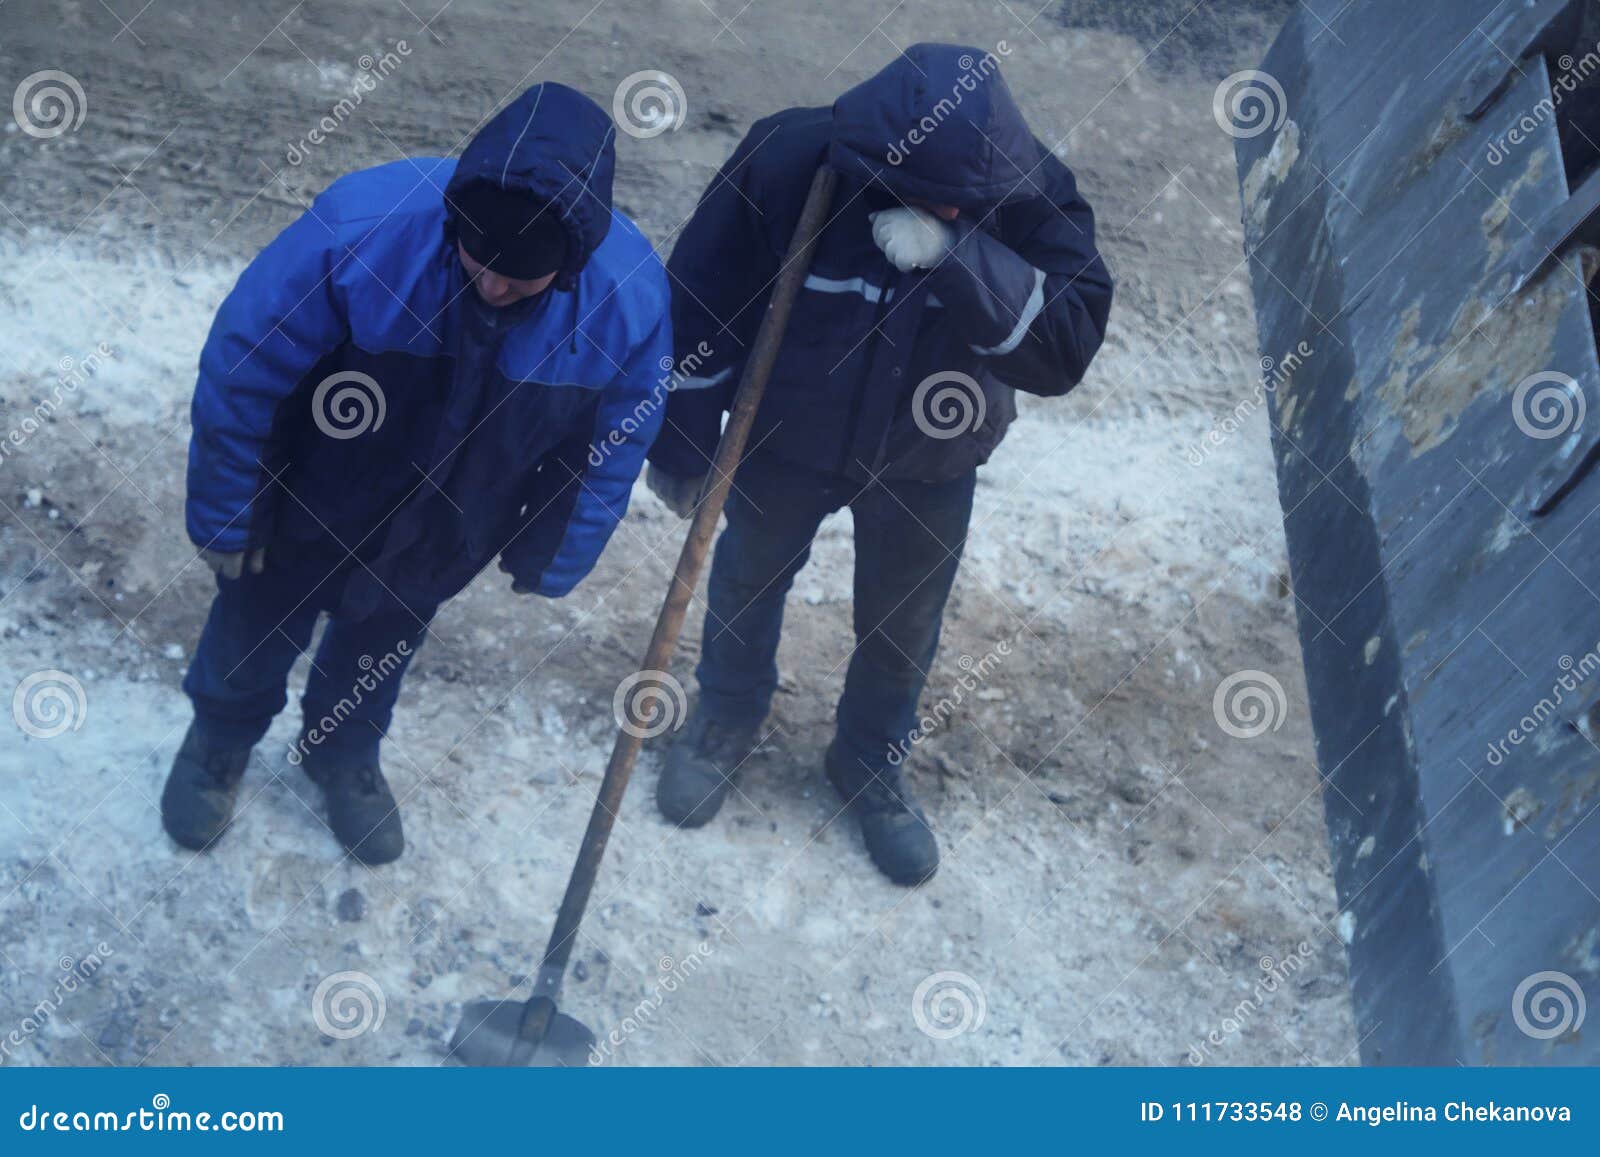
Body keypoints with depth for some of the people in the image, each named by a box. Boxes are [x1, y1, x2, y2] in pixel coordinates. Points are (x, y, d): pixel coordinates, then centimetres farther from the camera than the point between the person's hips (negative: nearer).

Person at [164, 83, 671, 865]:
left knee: (382, 642, 30)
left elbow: (612, 448, -10)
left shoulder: (632, 301, -31)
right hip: (307, 503, -2)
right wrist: (221, 520, -13)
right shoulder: (359, 228, -39)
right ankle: (219, 740, 59)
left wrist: (551, 561, 2)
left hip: (442, 536, 2)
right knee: (256, 629, 26)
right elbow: (241, 373, -24)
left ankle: (344, 752, 61)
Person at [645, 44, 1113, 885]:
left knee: (904, 624, 20)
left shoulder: (1032, 196, -28)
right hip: (782, 439, 0)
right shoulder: (788, 161, -30)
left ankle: (871, 763, 49)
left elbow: (1066, 350, -35)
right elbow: (700, 304, -16)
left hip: (927, 463, 1)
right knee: (746, 582, 24)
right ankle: (725, 721, 54)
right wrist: (682, 444, -8)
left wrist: (957, 254, -47)